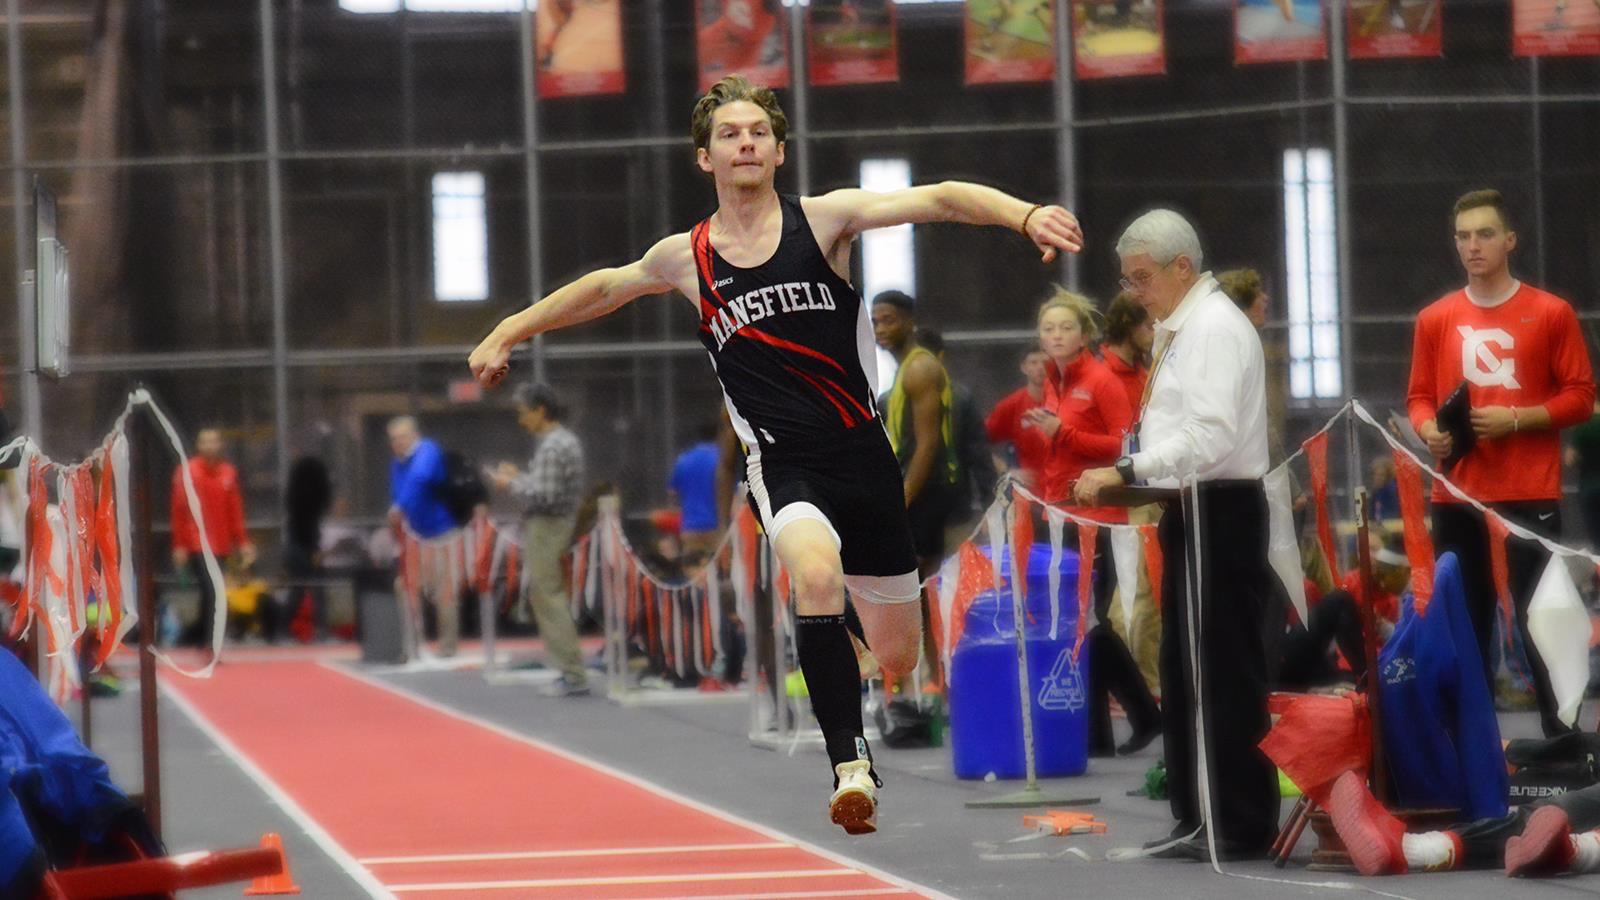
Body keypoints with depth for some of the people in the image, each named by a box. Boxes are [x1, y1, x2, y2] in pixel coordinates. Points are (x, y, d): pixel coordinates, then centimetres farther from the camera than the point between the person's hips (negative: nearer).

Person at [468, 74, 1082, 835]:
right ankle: (850, 765, -29)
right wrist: (508, 333, 28)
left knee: (899, 657, 7)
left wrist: (1026, 215, -33)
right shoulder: (686, 258, 4)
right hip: (784, 464, -1)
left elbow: (935, 200, -16)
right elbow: (604, 287, 23)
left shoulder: (825, 217, -3)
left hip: (864, 456, 1)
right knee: (817, 574, -34)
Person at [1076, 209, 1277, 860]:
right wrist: (1130, 479, 8)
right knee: (1185, 670, 13)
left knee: (1226, 672, -8)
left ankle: (1241, 825, -5)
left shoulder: (1215, 328, -14)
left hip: (1221, 511, -10)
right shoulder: (1180, 329, 16)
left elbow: (1210, 434, -24)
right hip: (1191, 511, 10)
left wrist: (1126, 472, -26)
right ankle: (1198, 817, 19)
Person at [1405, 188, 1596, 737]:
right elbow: (1419, 396, 15)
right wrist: (1430, 431, -7)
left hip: (1530, 495, -3)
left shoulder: (1551, 314, 1)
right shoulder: (1435, 319, 10)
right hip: (1457, 496, 3)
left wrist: (1514, 418, -14)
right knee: (1462, 624, 3)